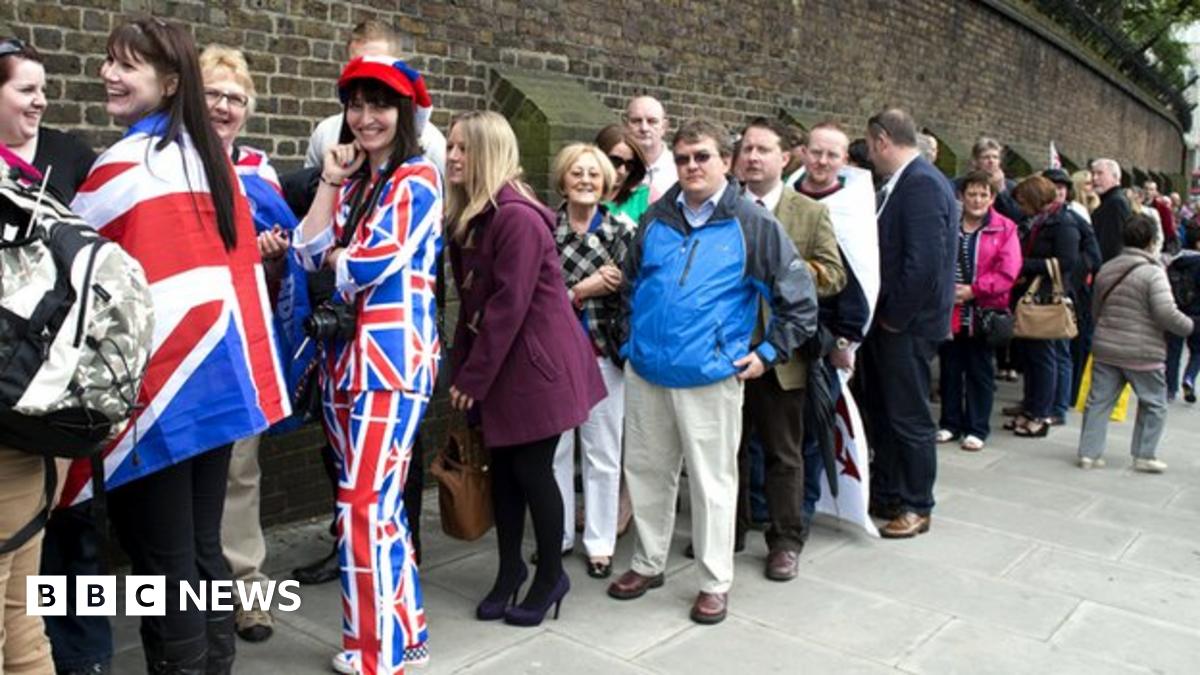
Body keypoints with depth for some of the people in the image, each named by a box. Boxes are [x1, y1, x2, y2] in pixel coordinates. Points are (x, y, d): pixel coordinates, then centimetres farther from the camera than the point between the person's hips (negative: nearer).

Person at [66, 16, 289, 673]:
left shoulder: (123, 164, -13)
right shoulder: (211, 156, 10)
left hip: (152, 381, -7)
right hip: (214, 374, 8)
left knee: (163, 562, 3)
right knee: (203, 548, 16)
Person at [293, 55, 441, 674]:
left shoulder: (417, 178, -6)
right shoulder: (352, 180, 17)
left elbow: (371, 264, -15)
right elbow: (308, 253, 5)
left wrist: (334, 256, 4)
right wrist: (330, 184, 3)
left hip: (391, 356, -8)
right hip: (345, 353, 8)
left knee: (366, 504, -6)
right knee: (377, 502, 13)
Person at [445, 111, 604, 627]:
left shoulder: (517, 217, -19)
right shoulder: (469, 216, 8)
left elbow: (509, 305, -21)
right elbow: (471, 300, 10)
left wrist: (471, 378, -16)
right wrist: (461, 367, 7)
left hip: (537, 362, -8)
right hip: (498, 362, 8)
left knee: (532, 469, 2)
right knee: (502, 466, 13)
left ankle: (551, 574, 21)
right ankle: (510, 569, 29)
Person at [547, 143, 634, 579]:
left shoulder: (624, 230, -1)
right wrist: (582, 290, -17)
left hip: (604, 353, -1)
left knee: (602, 453, 7)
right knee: (555, 448, 10)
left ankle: (600, 542, 21)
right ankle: (558, 534, 27)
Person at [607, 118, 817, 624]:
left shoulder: (752, 225, -5)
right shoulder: (655, 220, 8)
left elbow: (800, 300, -1)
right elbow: (630, 284, 23)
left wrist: (767, 353, -3)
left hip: (709, 377, -4)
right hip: (645, 372, 5)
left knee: (712, 480, 6)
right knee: (646, 471, 15)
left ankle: (715, 582, 22)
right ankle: (647, 564, 33)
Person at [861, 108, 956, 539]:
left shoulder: (922, 183, -17)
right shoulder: (900, 183, 11)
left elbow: (924, 262, -24)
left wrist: (893, 318, -16)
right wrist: (880, 317, 9)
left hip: (906, 325, -9)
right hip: (887, 321, 9)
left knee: (909, 419, 4)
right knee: (883, 415, 17)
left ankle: (917, 507, 19)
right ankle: (886, 497, 31)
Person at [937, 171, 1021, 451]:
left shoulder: (1004, 229, 0)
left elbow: (1007, 272, -8)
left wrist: (973, 290, -15)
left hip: (983, 312, -1)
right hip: (948, 311, 2)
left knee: (980, 372, 7)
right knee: (949, 369, 11)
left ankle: (976, 429, 17)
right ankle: (950, 424, 23)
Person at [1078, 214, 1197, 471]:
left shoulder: (1106, 269, 9)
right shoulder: (1153, 272, -13)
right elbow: (1166, 313, -18)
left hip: (1105, 349, 6)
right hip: (1142, 353, -6)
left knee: (1099, 400, 8)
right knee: (1154, 403, 11)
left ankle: (1089, 453, 9)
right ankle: (1144, 455, 15)